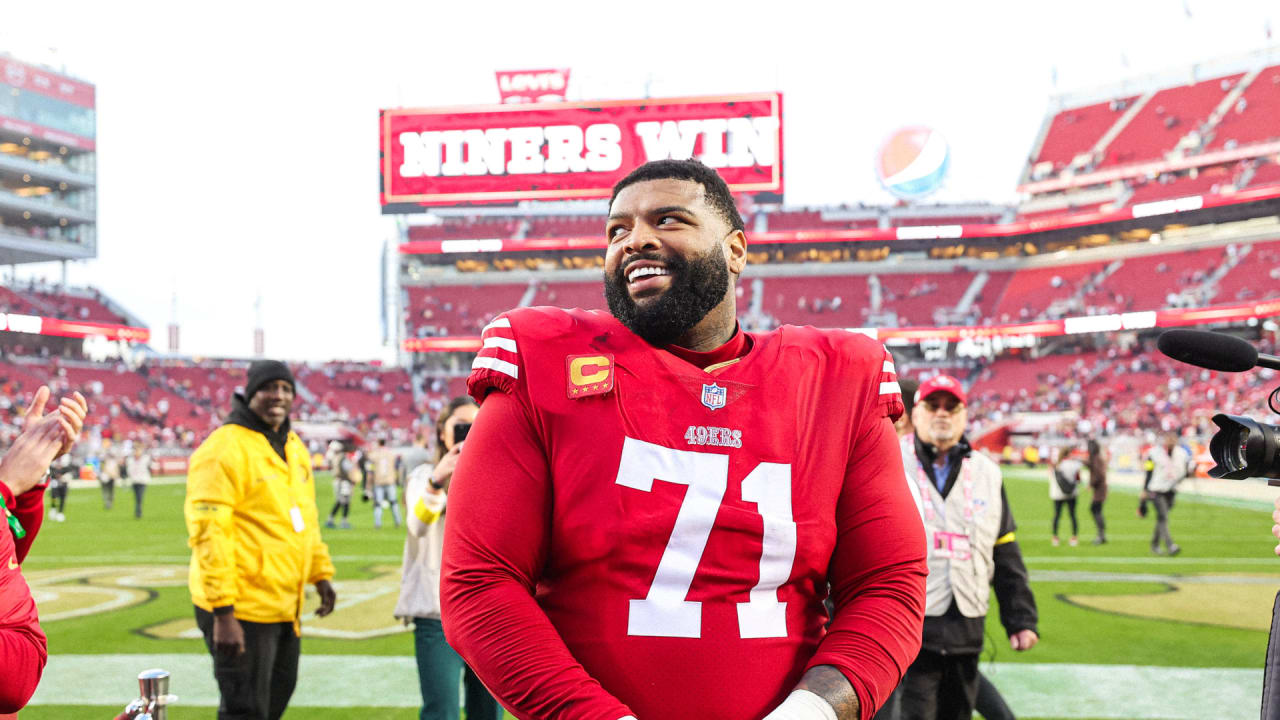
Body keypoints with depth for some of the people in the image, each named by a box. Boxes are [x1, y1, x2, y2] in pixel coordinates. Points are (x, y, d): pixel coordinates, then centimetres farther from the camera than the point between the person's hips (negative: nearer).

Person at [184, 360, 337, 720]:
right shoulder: (225, 449, -16)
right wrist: (222, 613, -24)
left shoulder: (294, 448, 12)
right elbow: (208, 532, -21)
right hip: (240, 609, -9)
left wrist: (321, 573, 20)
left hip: (284, 606, 9)